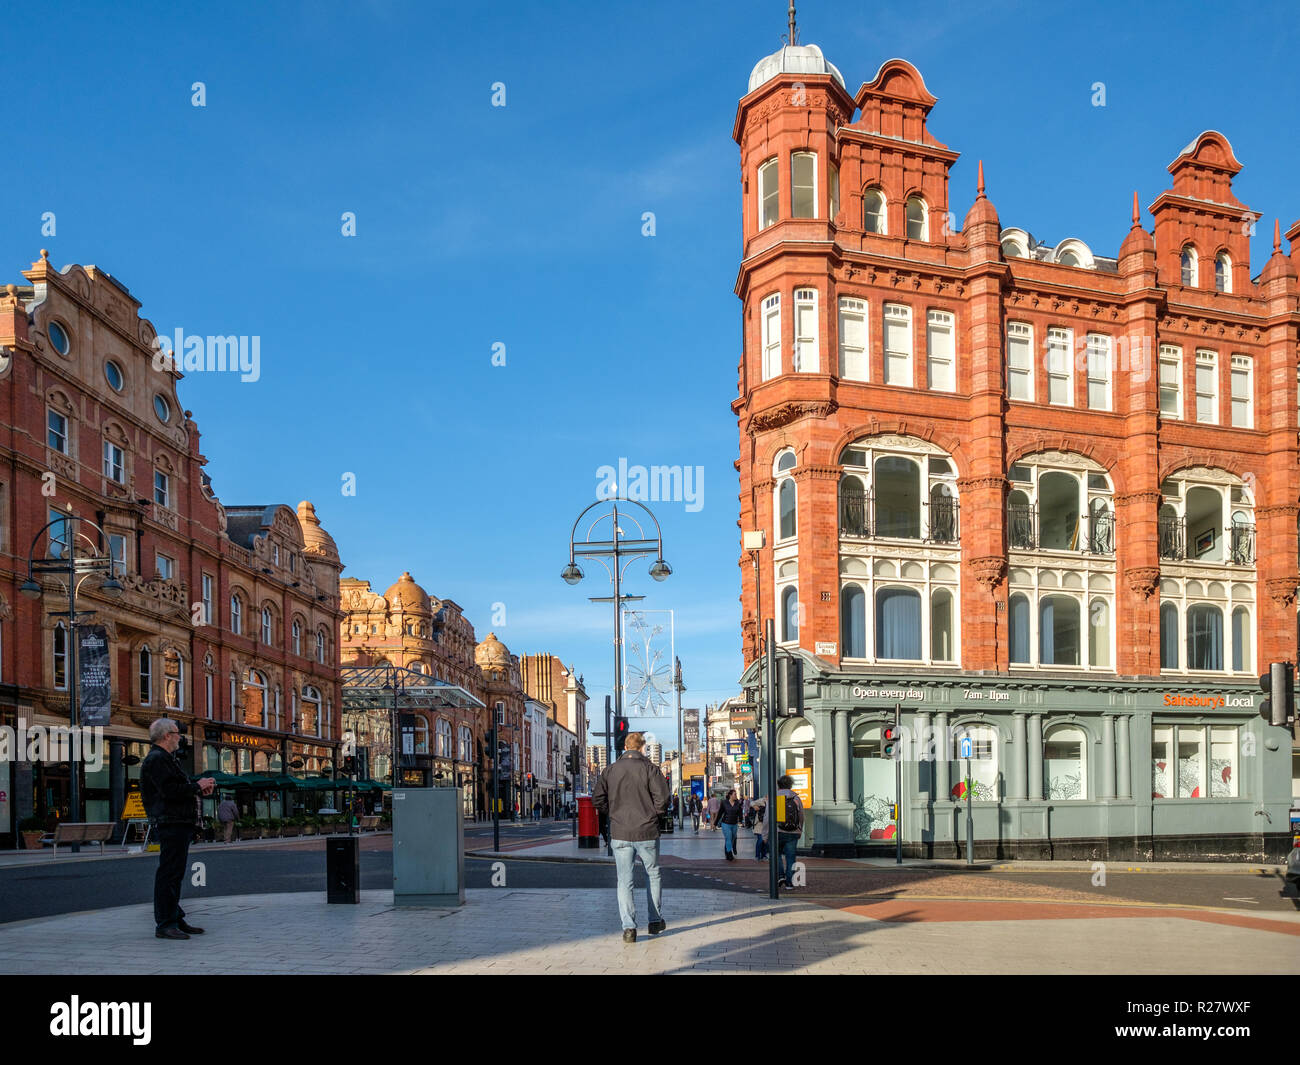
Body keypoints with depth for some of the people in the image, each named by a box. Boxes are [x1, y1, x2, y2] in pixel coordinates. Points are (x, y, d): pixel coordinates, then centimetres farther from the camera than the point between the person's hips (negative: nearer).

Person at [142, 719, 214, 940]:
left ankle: (176, 919, 22)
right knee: (169, 873, -10)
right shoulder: (156, 760, -12)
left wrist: (200, 788, 9)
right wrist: (198, 787, -12)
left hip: (180, 824, 11)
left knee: (175, 872, 15)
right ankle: (165, 924, -8)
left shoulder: (167, 759, 23)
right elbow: (170, 791, -23)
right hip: (171, 824, -11)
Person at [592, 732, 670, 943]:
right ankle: (655, 921, 24)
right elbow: (662, 797, -14)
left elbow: (598, 798, 3)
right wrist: (657, 814, 4)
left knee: (624, 880, 4)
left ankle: (628, 927, -6)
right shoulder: (649, 768, -6)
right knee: (653, 874, 17)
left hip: (620, 834, 1)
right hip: (647, 832, -1)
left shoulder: (611, 770, 4)